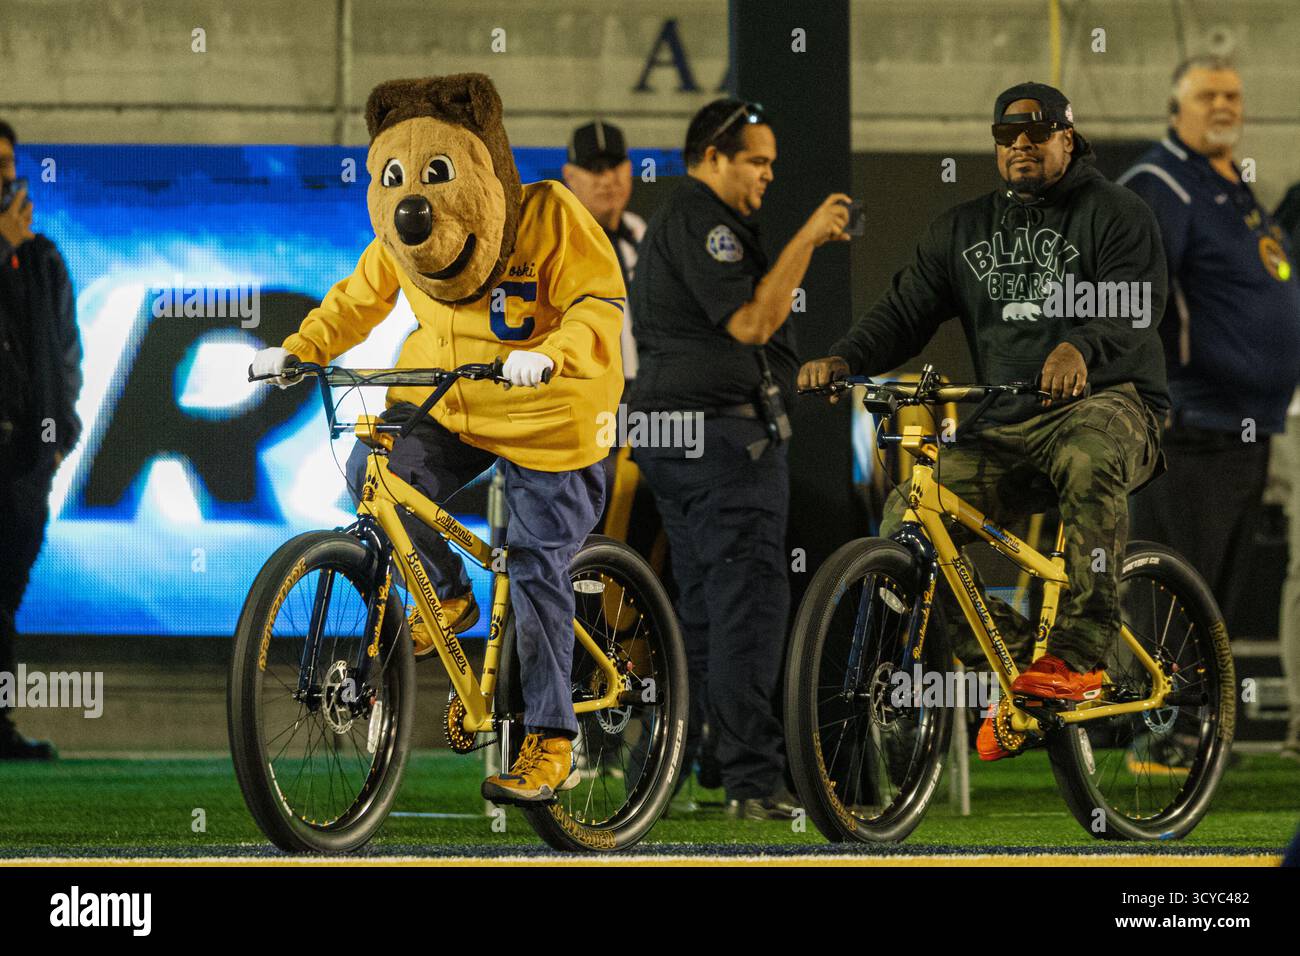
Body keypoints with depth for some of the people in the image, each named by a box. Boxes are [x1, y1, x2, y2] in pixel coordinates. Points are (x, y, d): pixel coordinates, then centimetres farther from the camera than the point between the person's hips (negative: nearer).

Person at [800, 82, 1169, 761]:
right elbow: (907, 309, 9)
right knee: (904, 525, -15)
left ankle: (1080, 653, -34)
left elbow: (1134, 306, -16)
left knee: (1090, 458, -42)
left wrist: (1081, 348, -38)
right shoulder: (962, 230, 18)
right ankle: (1017, 658, -4)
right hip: (1002, 431, 5)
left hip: (1105, 403, -5)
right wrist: (845, 359, -12)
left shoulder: (1115, 214, 1)